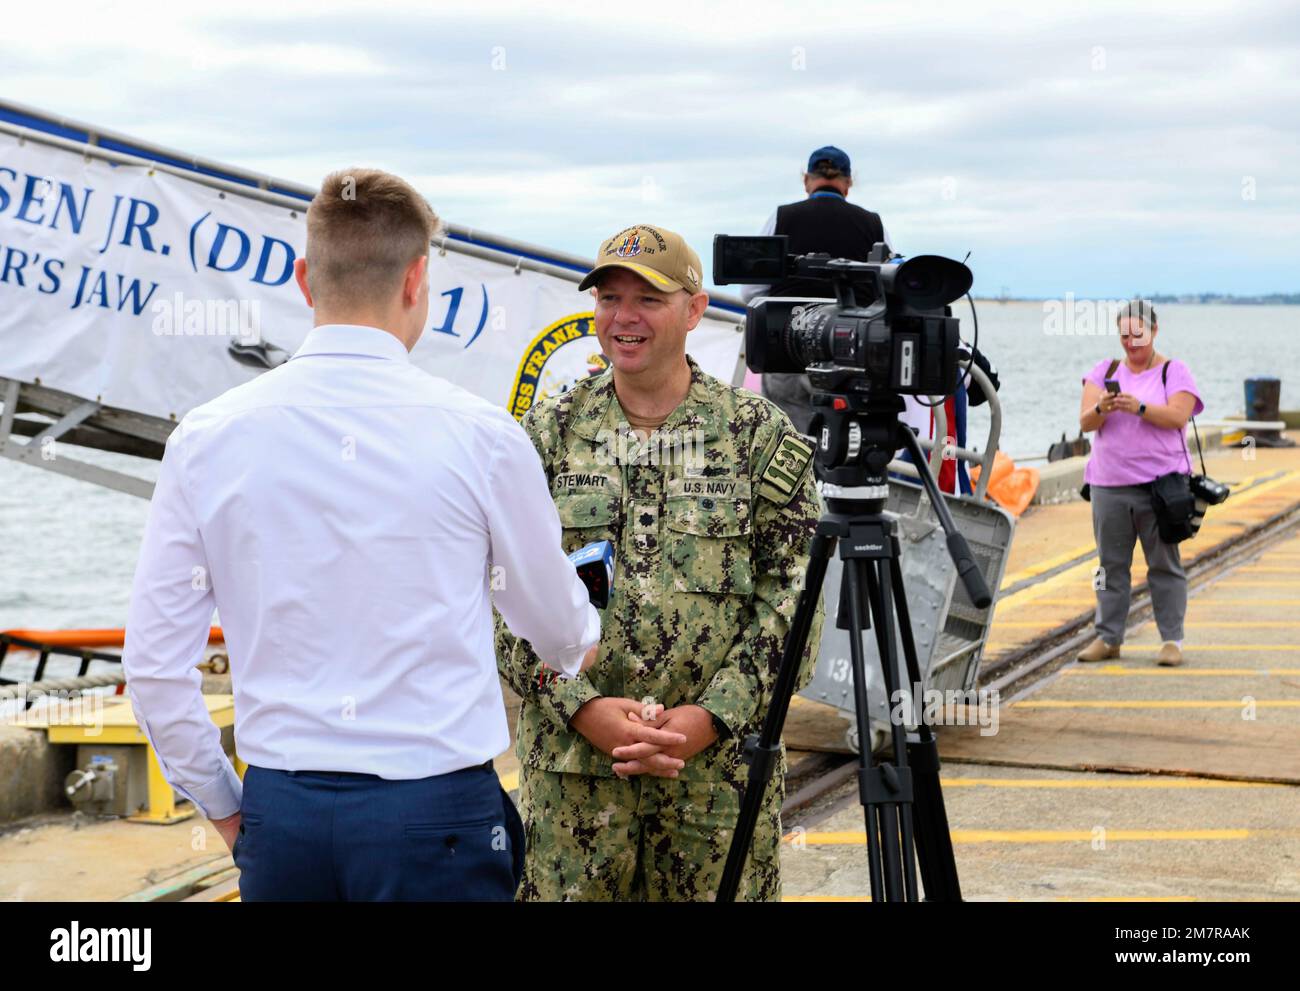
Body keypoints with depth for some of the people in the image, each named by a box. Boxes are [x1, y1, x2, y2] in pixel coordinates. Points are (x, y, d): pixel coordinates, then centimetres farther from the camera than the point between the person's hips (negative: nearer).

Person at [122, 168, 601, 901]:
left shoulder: (207, 439, 0)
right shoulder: (480, 436, -5)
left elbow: (155, 667, 3)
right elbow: (556, 627, 10)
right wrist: (585, 645, 34)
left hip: (283, 814, 3)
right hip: (436, 813, -2)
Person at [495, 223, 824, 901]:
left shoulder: (760, 435, 3)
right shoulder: (548, 434, 6)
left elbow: (791, 599, 0)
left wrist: (710, 717, -11)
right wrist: (584, 708, -11)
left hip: (723, 763, -1)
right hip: (570, 768, 1)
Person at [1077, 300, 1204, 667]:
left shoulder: (1174, 372, 4)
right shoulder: (1105, 371, 12)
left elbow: (1178, 416, -11)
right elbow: (1085, 422, 2)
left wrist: (1139, 408, -25)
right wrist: (1101, 409, -20)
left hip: (1160, 484, -3)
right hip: (1109, 485, 3)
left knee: (1164, 564, -2)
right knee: (1111, 563, 4)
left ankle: (1172, 640, 0)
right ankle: (1108, 637, 8)